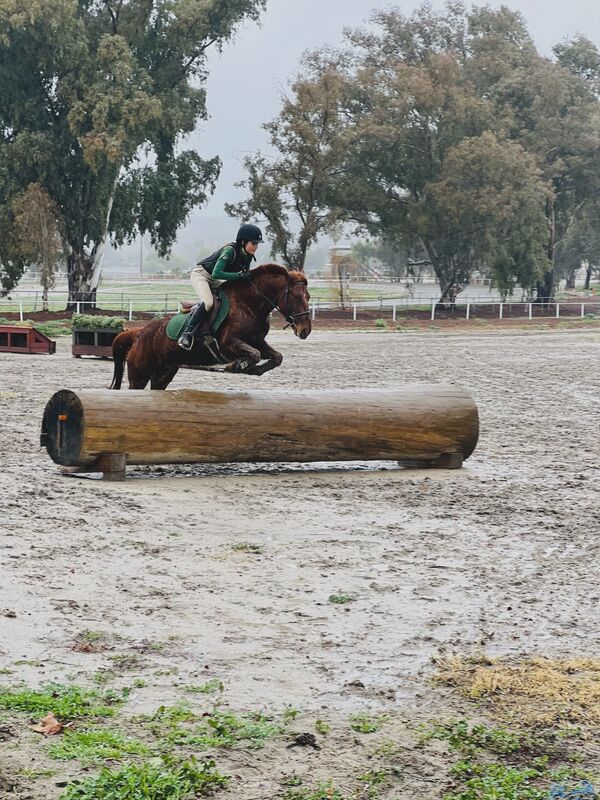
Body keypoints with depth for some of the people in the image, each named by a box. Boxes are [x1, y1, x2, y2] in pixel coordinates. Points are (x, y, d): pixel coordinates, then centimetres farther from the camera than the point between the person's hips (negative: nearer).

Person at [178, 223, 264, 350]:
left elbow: (245, 276, 10)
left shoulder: (248, 257, -5)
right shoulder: (230, 250, -29)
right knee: (208, 302, -30)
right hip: (200, 273, -9)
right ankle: (186, 333, -30)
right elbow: (216, 273, -36)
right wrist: (238, 275, -39)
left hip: (214, 280, 9)